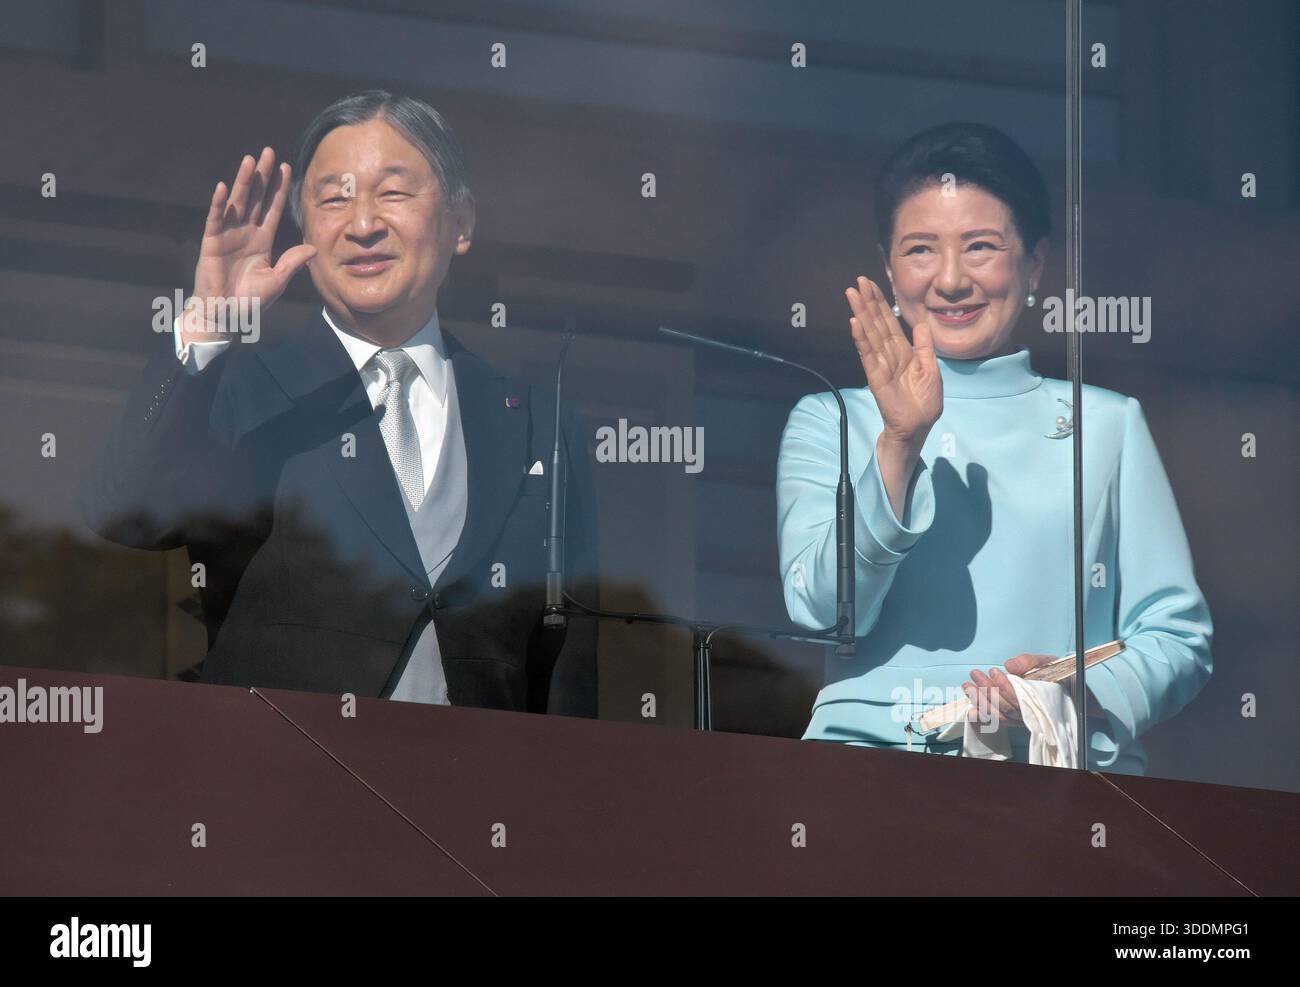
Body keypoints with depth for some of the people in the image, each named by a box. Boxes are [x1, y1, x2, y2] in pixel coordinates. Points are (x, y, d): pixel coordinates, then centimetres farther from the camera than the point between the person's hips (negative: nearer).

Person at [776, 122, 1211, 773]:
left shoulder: (1106, 425, 19)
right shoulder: (828, 421, 19)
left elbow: (1177, 635, 13)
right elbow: (822, 609, 2)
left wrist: (1081, 699, -8)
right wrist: (900, 444, -10)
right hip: (869, 746, 0)